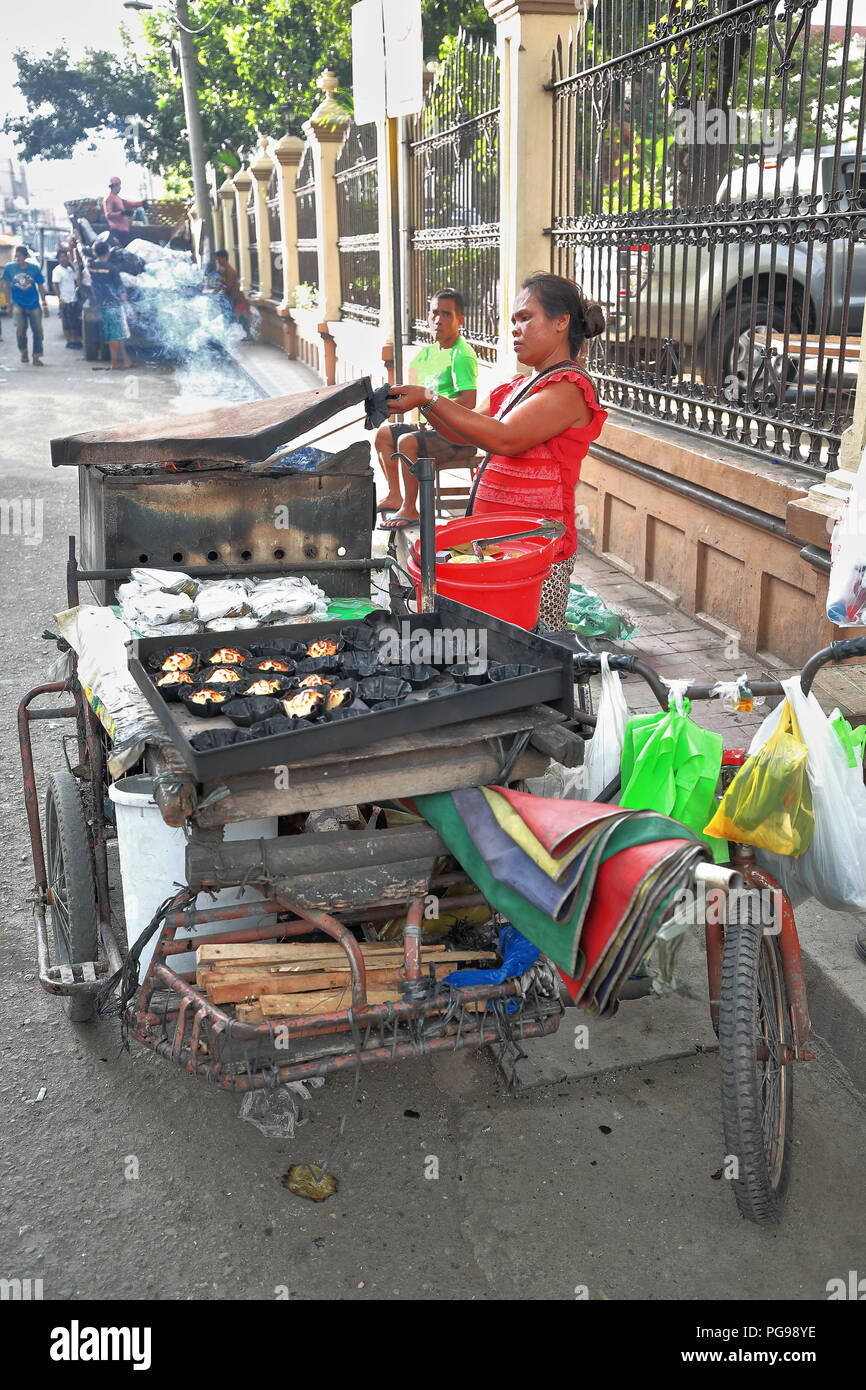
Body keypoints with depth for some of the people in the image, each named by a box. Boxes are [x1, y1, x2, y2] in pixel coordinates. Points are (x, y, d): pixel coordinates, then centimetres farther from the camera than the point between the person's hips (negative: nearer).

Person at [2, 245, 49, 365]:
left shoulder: (34, 268, -3)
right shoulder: (9, 267, -3)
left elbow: (41, 286, 5)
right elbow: (7, 285, 6)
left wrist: (44, 304, 4)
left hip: (33, 304, 1)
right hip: (18, 304, -1)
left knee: (37, 331, 1)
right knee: (20, 329, -13)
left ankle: (36, 357, 14)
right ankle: (23, 352, 13)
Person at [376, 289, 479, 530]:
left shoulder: (462, 356, -15)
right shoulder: (430, 351, 12)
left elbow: (468, 402, -25)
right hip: (434, 426, 10)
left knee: (408, 442, -31)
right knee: (383, 434, 14)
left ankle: (410, 510, -21)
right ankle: (394, 496, 18)